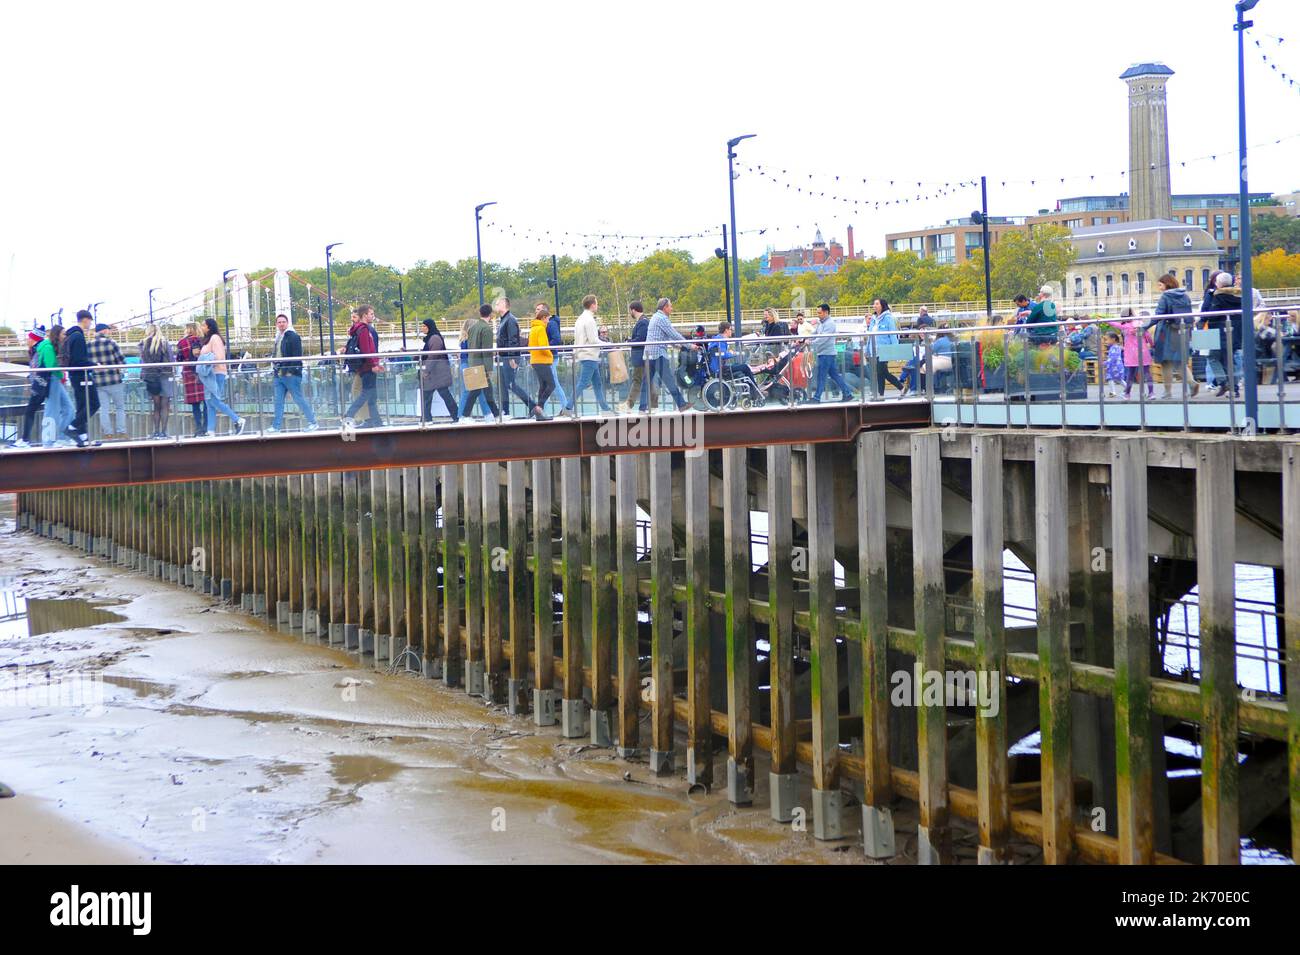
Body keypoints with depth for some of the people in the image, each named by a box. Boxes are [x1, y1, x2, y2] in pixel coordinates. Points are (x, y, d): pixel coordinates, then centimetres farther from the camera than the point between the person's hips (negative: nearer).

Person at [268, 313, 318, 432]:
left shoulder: (293, 337, -9)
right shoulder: (278, 337, 18)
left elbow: (297, 356, -15)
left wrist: (292, 370, -21)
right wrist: (274, 369, 18)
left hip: (291, 374, -8)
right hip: (279, 375, 8)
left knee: (299, 399, -5)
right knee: (278, 401, 7)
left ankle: (313, 422, 2)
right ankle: (276, 426, 10)